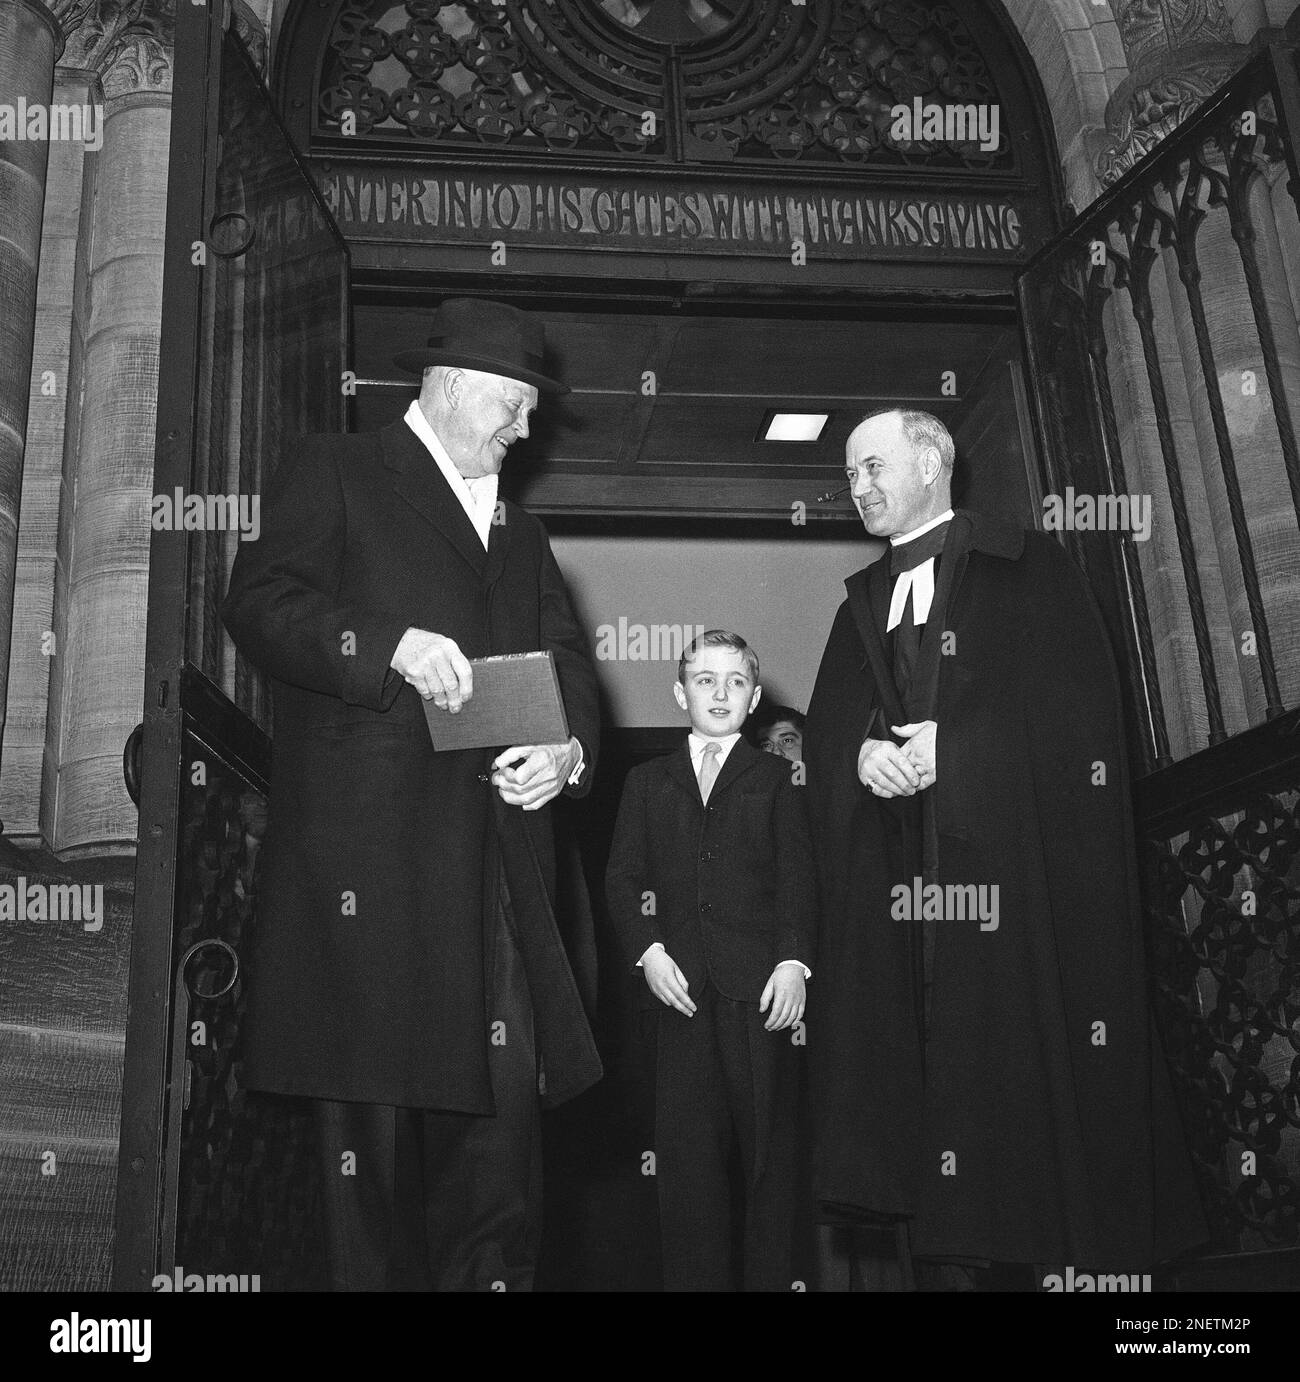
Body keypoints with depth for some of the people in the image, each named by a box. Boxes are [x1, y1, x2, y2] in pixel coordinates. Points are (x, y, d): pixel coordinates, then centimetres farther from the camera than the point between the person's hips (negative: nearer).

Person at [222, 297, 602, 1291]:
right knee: (379, 1114, -2)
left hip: (501, 863, 6)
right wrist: (391, 645, -20)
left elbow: (571, 668, 20)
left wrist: (569, 749, -1)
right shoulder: (335, 474, 8)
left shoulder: (522, 534, 27)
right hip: (371, 856, -5)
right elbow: (258, 603, -5)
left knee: (506, 1105, 4)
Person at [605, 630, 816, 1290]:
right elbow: (622, 877, 10)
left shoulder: (776, 778, 11)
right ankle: (693, 1275, 12)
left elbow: (796, 876, 3)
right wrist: (647, 950, -5)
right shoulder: (647, 781, 15)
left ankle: (769, 1274, 12)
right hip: (681, 985, 1)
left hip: (761, 983, -1)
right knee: (684, 1143, 2)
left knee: (768, 1139, 2)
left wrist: (794, 961, -10)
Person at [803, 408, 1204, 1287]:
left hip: (1018, 876, -4)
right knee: (917, 1084, 2)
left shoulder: (1030, 569, 4)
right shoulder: (863, 602, 20)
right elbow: (826, 727, 12)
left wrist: (954, 751, -14)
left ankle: (1025, 1254, 12)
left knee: (1023, 1077, -2)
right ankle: (939, 1264, 11)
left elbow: (1082, 706, -7)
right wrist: (864, 755, -10)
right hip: (898, 891, 4)